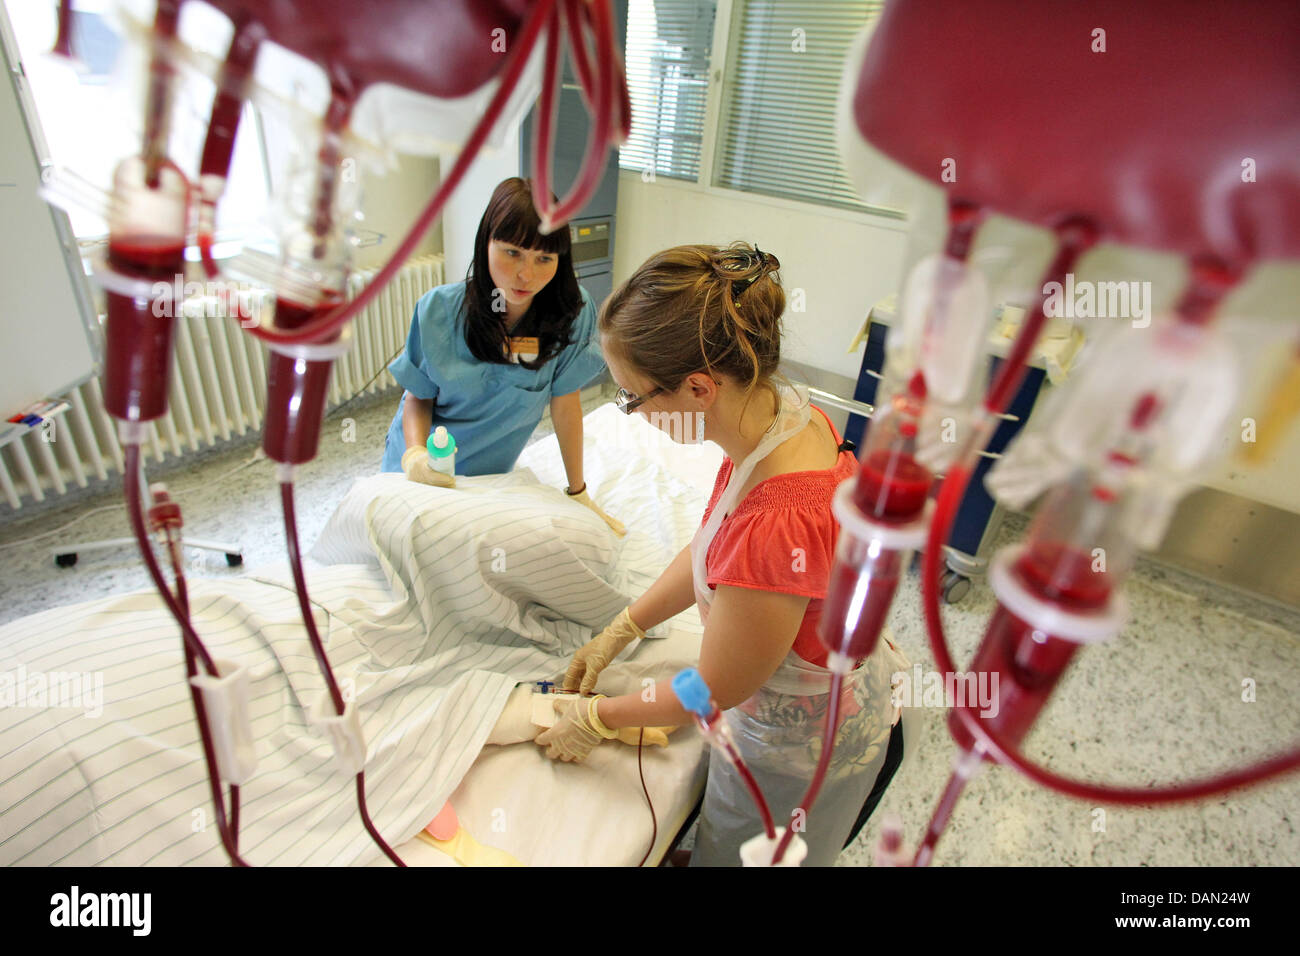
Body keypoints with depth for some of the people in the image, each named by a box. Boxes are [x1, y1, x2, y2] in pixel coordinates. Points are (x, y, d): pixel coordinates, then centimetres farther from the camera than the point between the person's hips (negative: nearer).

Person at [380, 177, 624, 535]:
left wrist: (578, 493, -6)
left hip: (490, 475, 0)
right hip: (420, 468, 0)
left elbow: (565, 402, -12)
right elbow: (418, 396, -8)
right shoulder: (438, 310, -20)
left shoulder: (574, 311, -21)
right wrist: (414, 454, -29)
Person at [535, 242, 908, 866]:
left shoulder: (777, 527, -43)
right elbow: (712, 551, 0)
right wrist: (618, 631, 3)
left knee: (728, 852, 25)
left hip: (802, 753, -7)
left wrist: (594, 718, -7)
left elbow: (713, 692, -24)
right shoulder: (787, 411, -16)